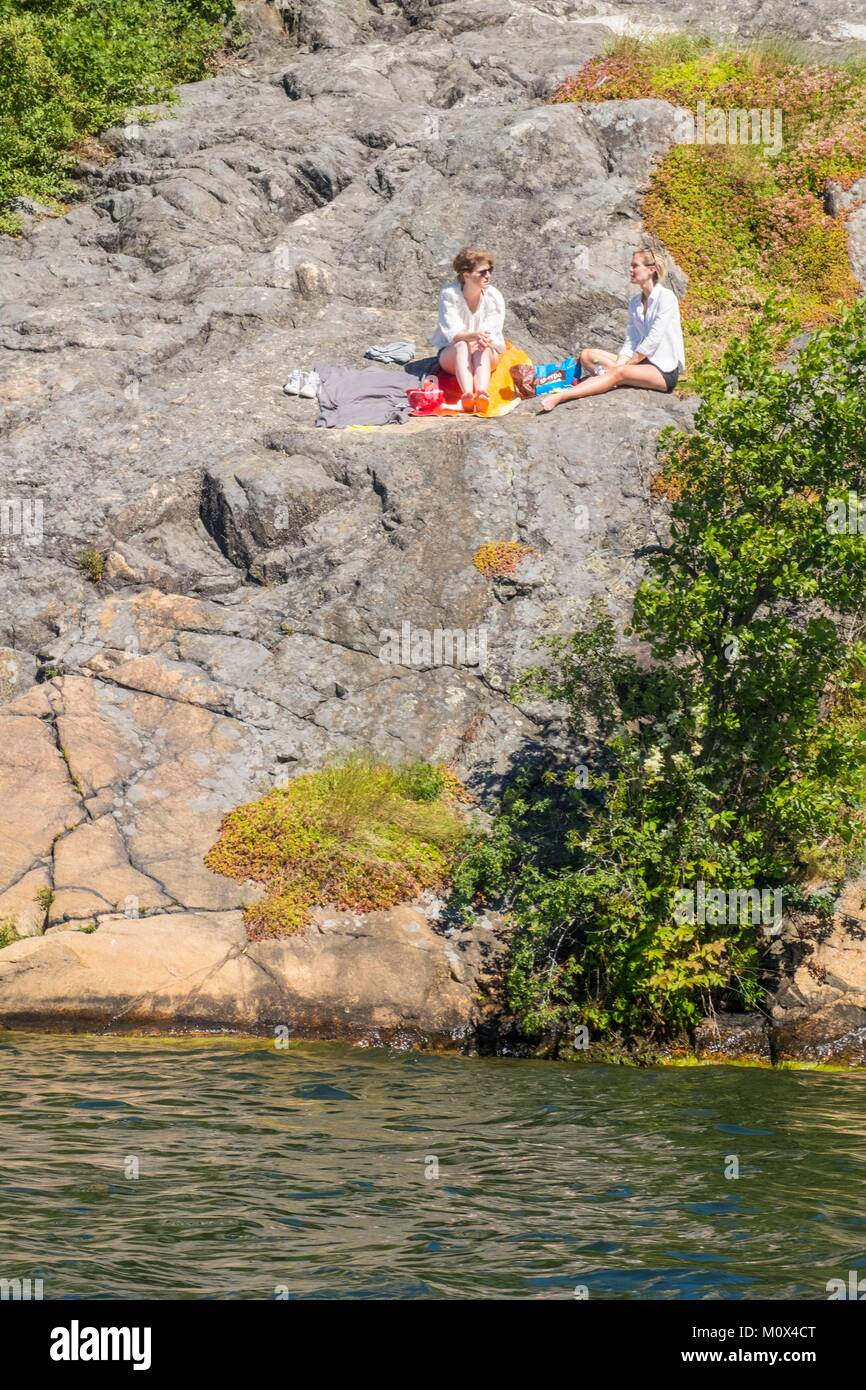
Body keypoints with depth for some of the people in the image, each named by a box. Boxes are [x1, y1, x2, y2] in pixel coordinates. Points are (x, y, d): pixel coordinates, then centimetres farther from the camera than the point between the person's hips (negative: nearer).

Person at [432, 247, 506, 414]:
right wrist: (474, 335, -43)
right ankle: (467, 395, -62)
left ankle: (482, 394, -61)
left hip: (487, 356, 1)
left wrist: (484, 339, -40)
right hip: (451, 353, -1)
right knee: (462, 346, -35)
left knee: (482, 348, -33)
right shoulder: (449, 295, -14)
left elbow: (492, 333, -15)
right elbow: (453, 334, -22)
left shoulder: (494, 297, -8)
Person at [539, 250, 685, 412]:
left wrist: (627, 364, -15)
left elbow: (653, 339, -16)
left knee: (619, 372, -35)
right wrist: (619, 364, -12)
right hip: (643, 361, 8)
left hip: (665, 371, -8)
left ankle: (560, 397, -48)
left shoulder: (665, 297, -9)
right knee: (587, 355, -3)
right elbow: (630, 342, 6)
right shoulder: (635, 302, 13)